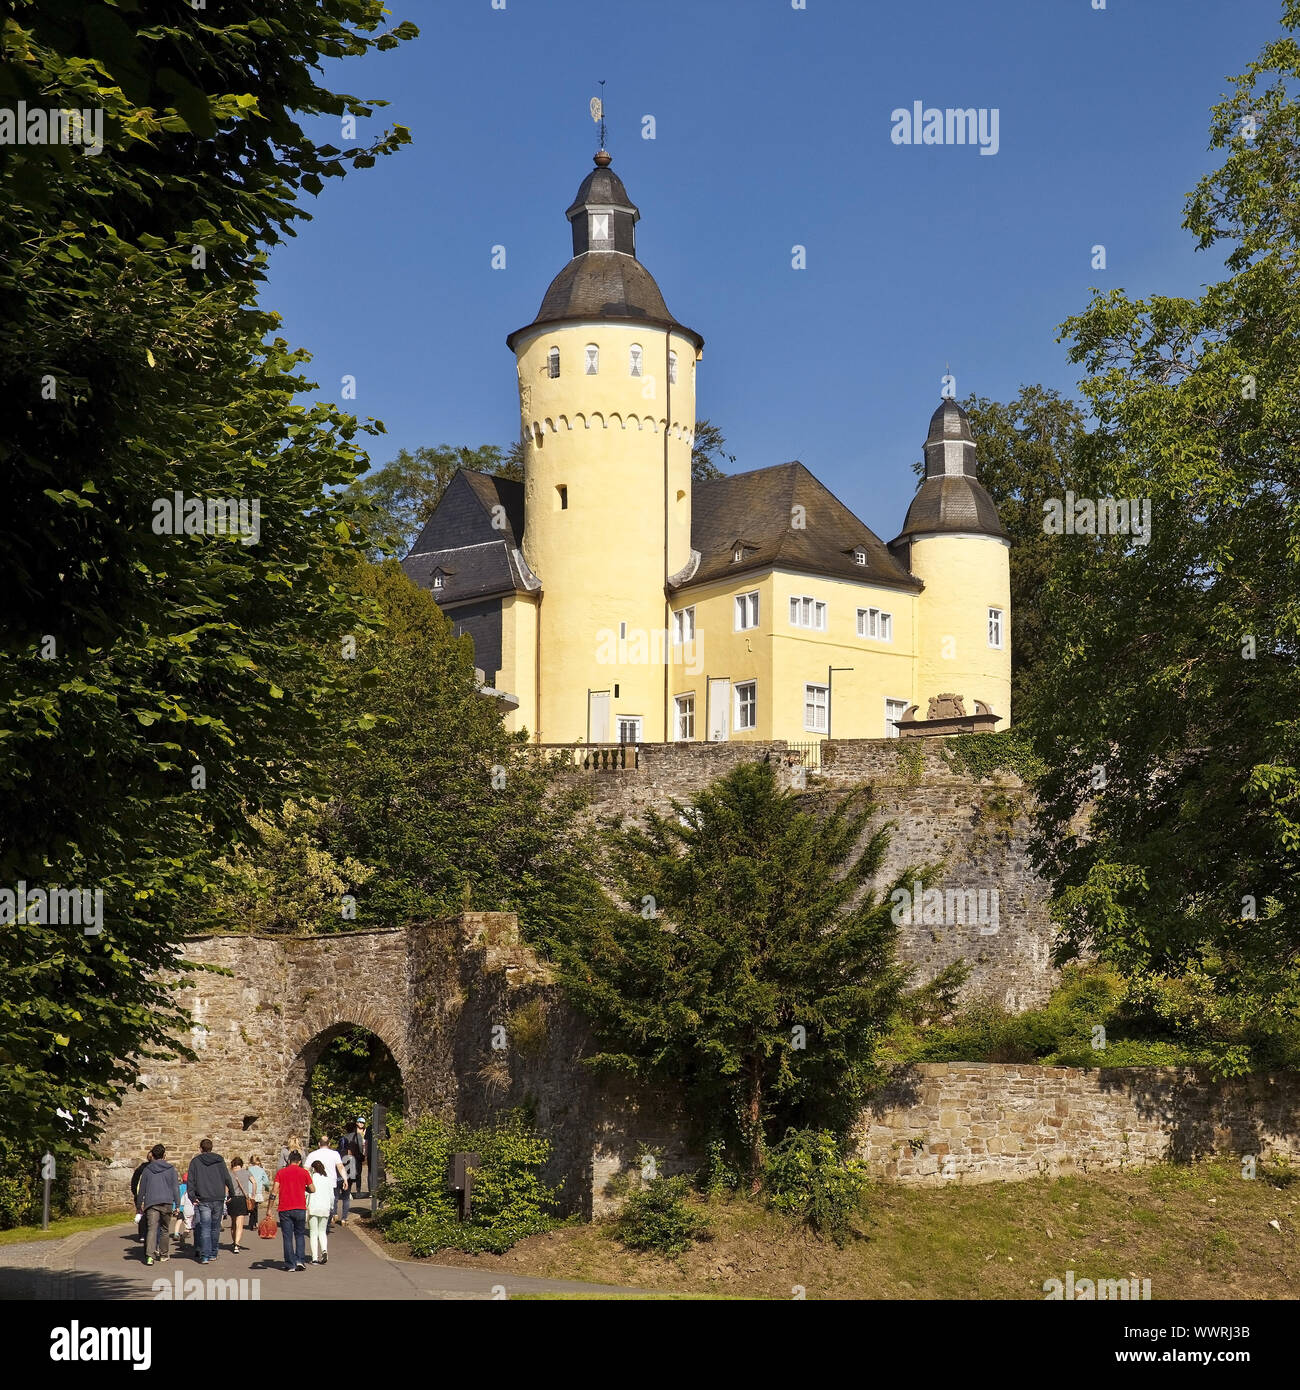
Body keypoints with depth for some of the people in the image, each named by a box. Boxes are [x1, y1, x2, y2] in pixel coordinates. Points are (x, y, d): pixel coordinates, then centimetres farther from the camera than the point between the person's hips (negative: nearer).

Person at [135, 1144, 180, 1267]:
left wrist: (139, 1205, 21)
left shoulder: (147, 1170, 8)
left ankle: (149, 1255, -26)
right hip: (167, 1203, 0)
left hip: (151, 1203, 0)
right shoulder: (170, 1169, 5)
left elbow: (141, 1189, 12)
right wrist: (177, 1205, 5)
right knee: (164, 1229, 15)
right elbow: (175, 1188, 2)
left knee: (151, 1229, -10)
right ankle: (163, 1254, 22)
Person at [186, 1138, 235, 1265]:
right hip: (218, 1199, 2)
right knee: (215, 1227, 13)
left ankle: (205, 1256, -13)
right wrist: (231, 1194, 13)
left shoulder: (195, 1161, 3)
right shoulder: (219, 1160, 8)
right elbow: (227, 1178, 6)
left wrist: (192, 1197, -4)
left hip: (203, 1200, -2)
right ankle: (213, 1254, 20)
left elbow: (191, 1180, -3)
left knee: (205, 1228, -4)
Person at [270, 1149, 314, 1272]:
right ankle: (300, 1260, 2)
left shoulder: (281, 1172, 2)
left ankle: (291, 1264, 3)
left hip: (285, 1209, 0)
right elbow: (312, 1189, 4)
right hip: (300, 1209, 0)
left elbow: (274, 1191, -4)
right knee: (300, 1235, 14)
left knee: (287, 1237, 4)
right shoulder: (304, 1172, 2)